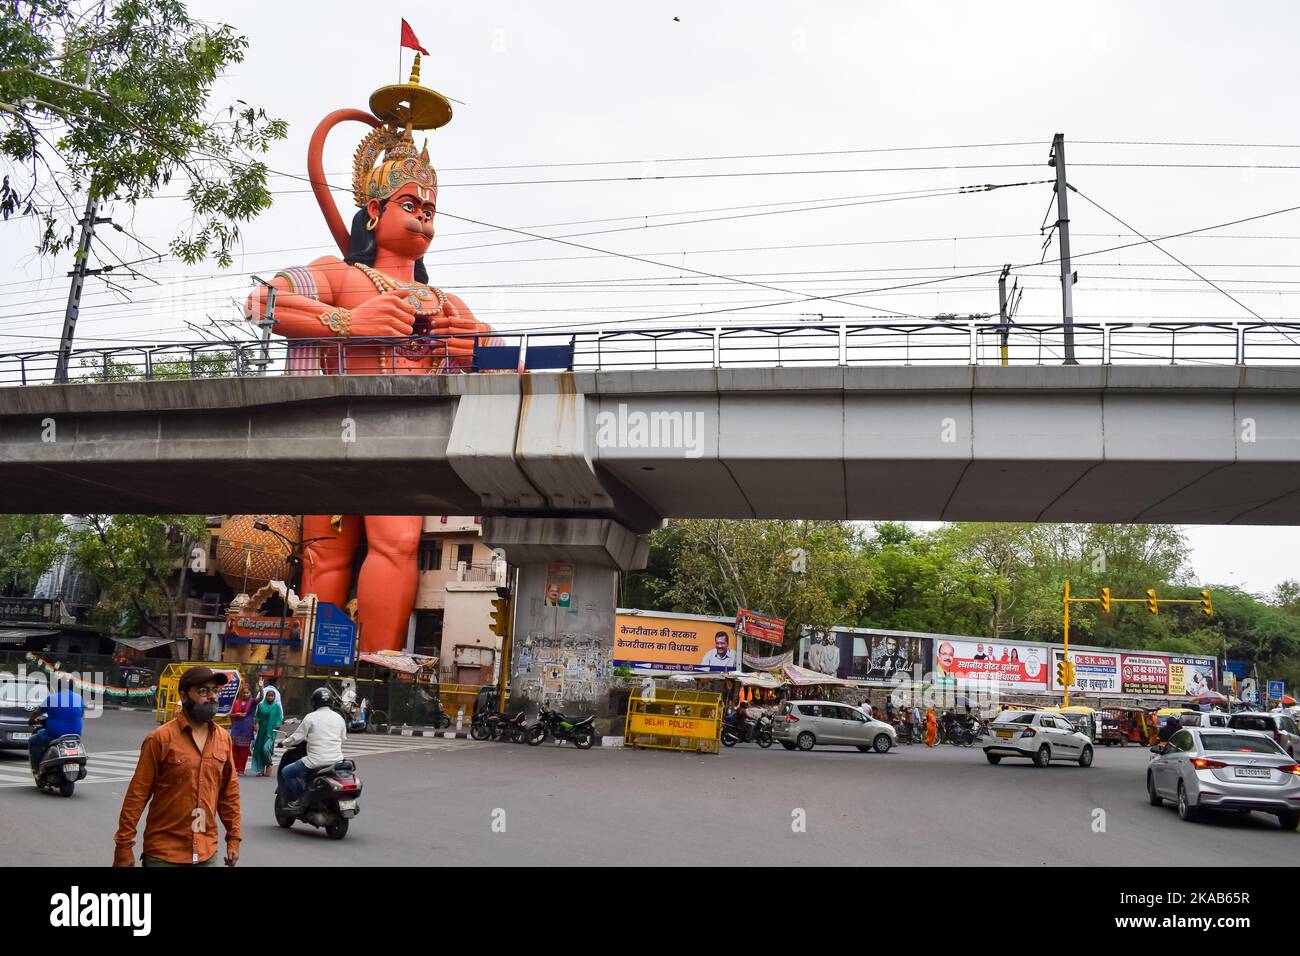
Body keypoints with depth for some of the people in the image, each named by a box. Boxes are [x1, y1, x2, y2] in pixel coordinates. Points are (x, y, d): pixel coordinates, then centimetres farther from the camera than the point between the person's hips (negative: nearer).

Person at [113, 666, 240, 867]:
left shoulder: (223, 738, 4)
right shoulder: (160, 738, -9)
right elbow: (137, 794, -7)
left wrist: (234, 838, 9)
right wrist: (124, 845, -7)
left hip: (207, 853, 4)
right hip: (163, 854, -4)